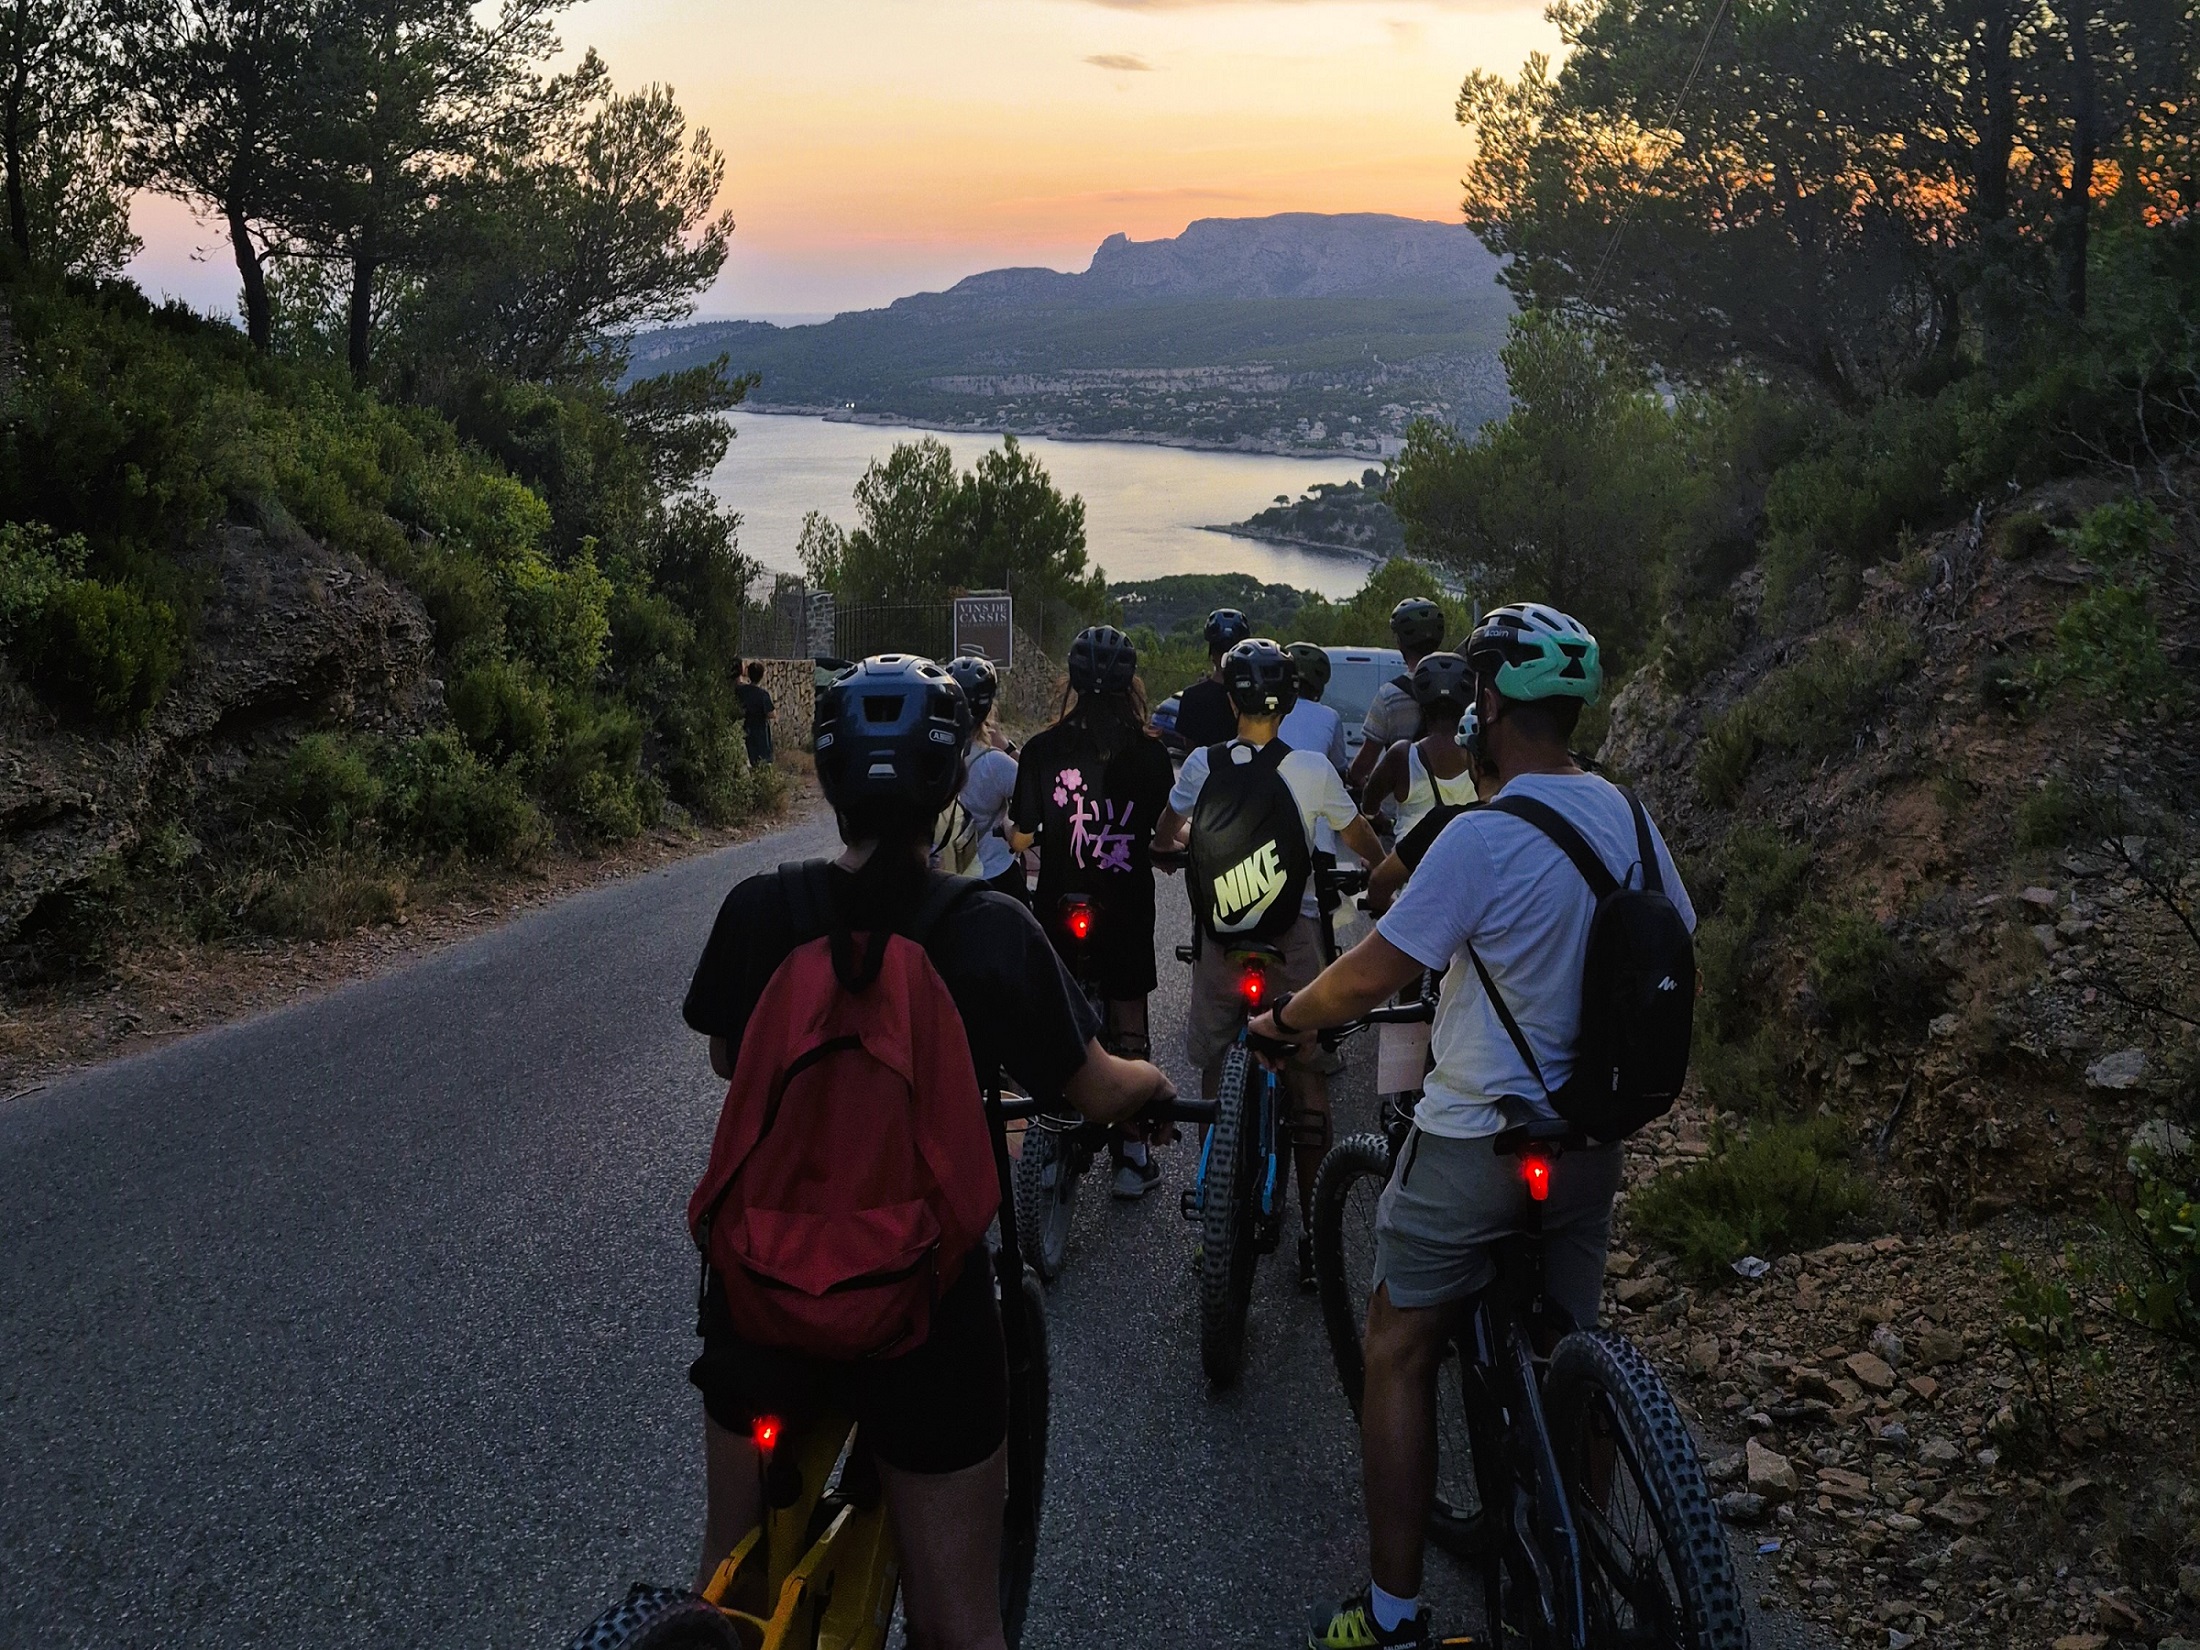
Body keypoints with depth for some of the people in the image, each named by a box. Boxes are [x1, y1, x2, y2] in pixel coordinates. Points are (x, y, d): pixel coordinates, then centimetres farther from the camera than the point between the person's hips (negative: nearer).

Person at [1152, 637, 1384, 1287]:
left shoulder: (1201, 764, -4)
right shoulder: (1312, 768, -6)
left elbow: (1164, 838, 6)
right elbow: (1360, 839, 7)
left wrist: (1186, 846, 30)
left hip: (1220, 934, 1)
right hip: (1293, 934, -1)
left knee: (1215, 1070, 13)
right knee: (1307, 1080, 6)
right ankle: (1313, 1229, 7)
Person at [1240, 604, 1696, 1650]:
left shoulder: (1483, 839, -22)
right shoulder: (1625, 816, 0)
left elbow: (1369, 977, -20)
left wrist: (1284, 1020, -1)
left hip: (1477, 1141, -7)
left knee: (1398, 1358, 6)